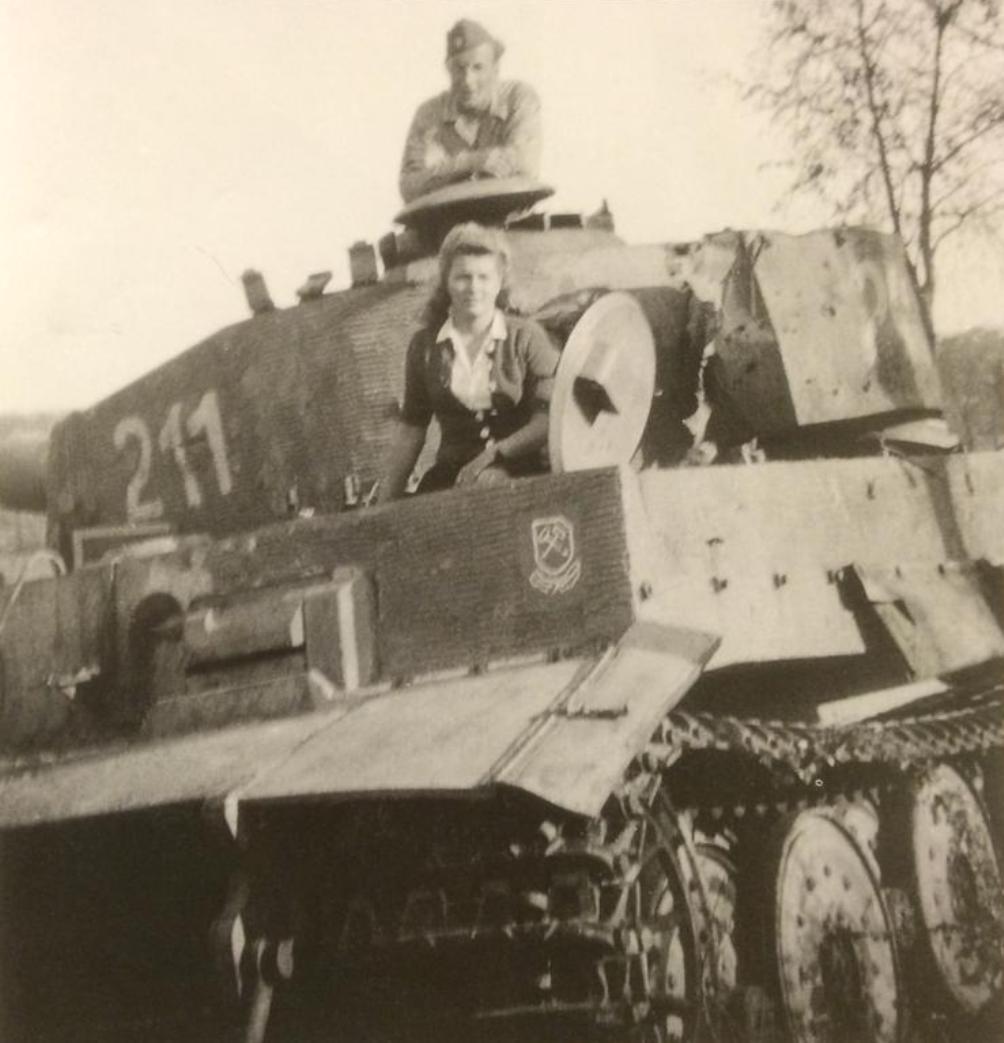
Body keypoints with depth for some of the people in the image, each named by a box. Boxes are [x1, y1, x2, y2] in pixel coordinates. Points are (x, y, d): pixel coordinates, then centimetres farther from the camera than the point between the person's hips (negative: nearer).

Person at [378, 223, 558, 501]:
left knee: (487, 482, -36)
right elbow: (411, 427, 15)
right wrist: (385, 501, 11)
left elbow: (550, 418, -4)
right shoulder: (425, 345, 10)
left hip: (517, 475, -2)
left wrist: (497, 454, -17)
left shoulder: (526, 337, 2)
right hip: (451, 473, 2)